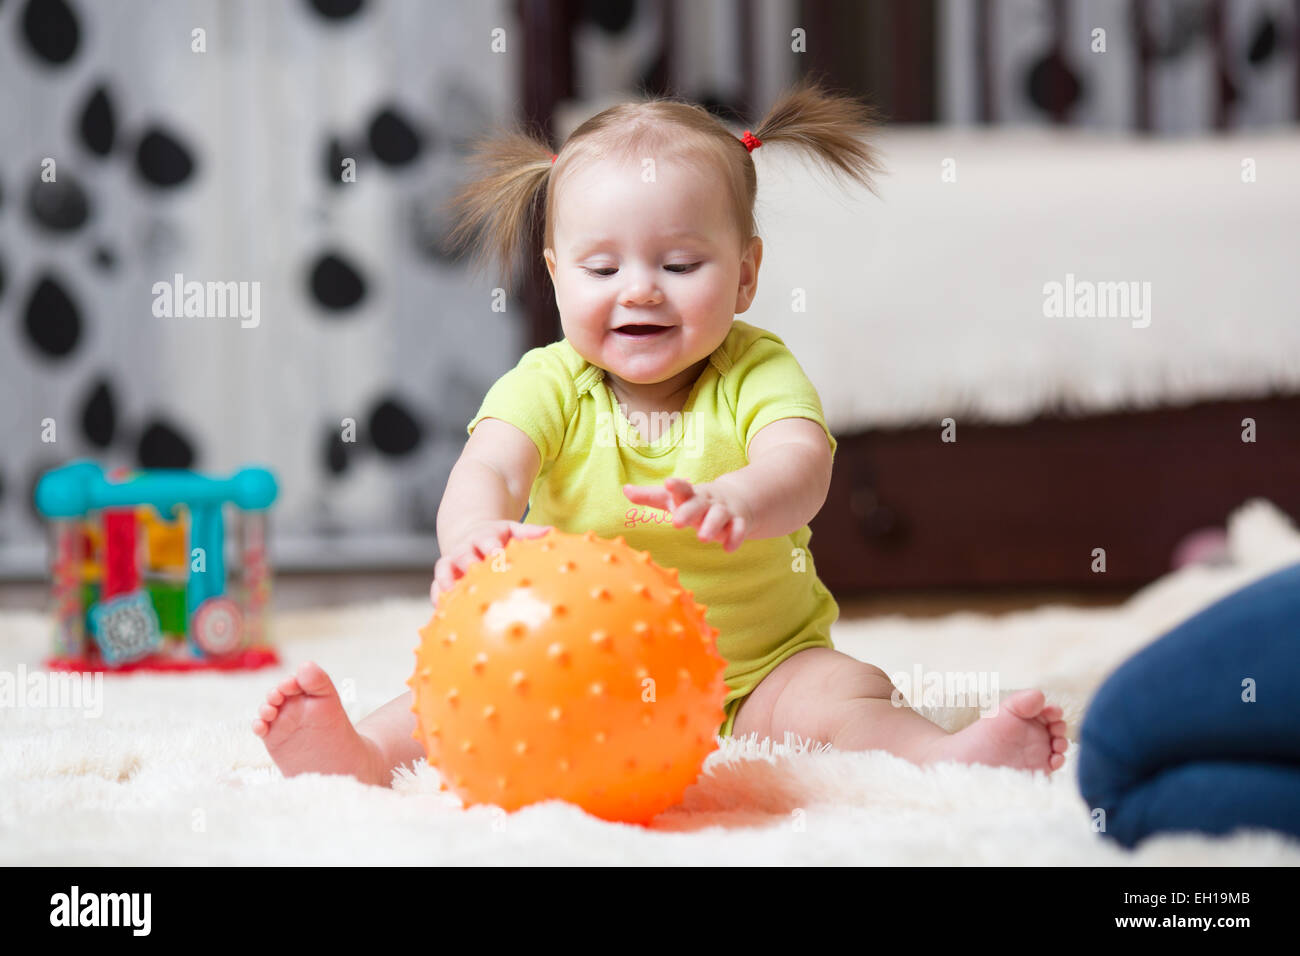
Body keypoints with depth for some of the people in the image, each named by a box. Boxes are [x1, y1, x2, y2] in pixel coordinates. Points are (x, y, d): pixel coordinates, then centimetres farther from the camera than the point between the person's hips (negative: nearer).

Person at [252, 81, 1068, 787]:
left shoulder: (757, 371, -8)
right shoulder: (549, 386, -6)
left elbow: (800, 466, -29)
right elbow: (487, 471, -25)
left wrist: (735, 501, -56)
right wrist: (474, 534, -53)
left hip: (756, 670, 0)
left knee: (845, 696, -28)